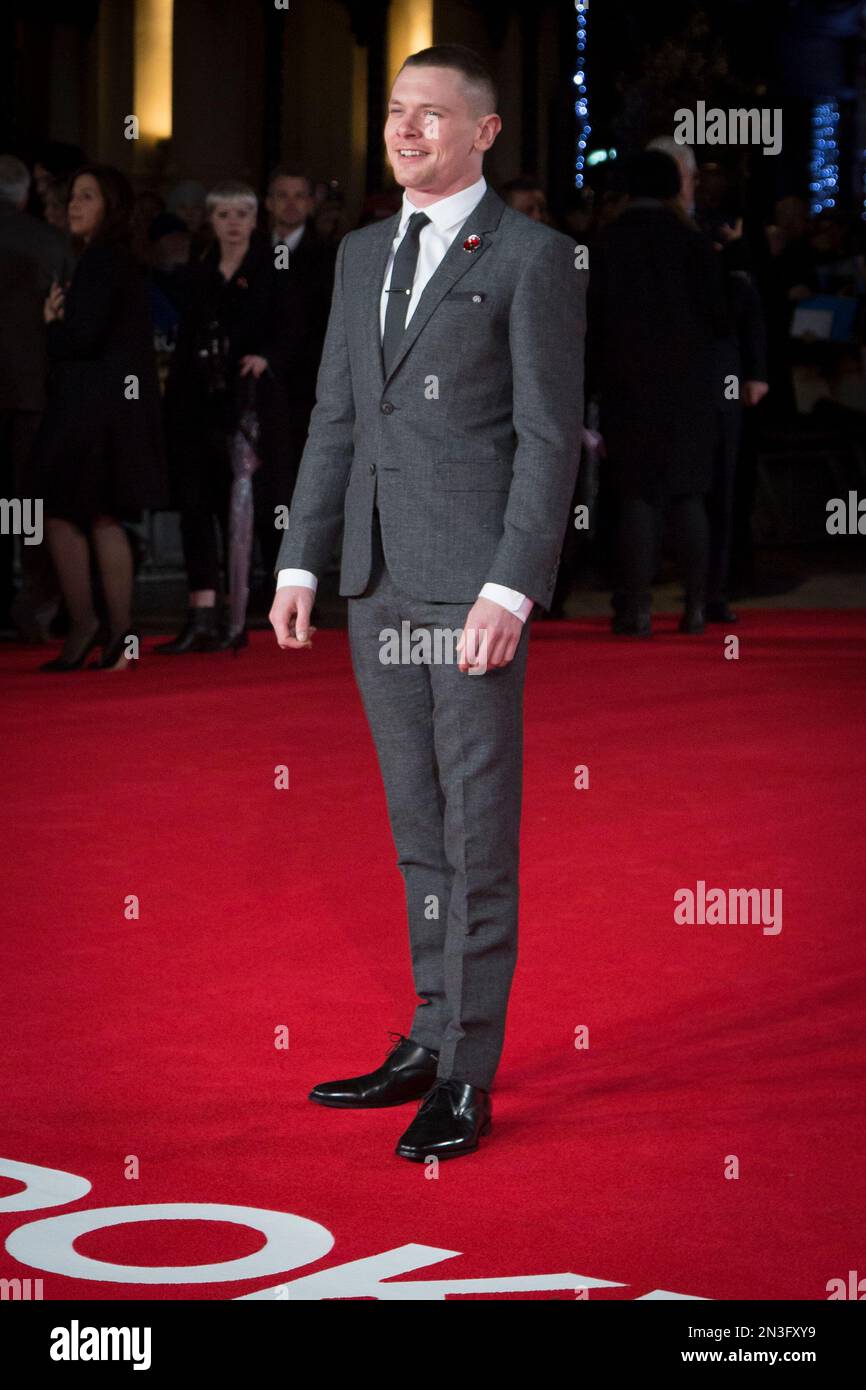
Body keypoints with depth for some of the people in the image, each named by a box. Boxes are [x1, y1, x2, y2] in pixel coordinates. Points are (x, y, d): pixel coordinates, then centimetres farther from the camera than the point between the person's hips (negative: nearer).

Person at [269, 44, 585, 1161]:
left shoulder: (531, 259, -5)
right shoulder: (362, 255, 16)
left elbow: (550, 436, -9)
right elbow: (336, 418, 17)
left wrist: (511, 590, -17)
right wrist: (300, 564, 9)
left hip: (476, 578, -6)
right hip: (378, 581, 7)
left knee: (478, 828, -3)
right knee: (418, 827, 12)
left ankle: (469, 1079, 1)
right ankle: (431, 1040, 20)